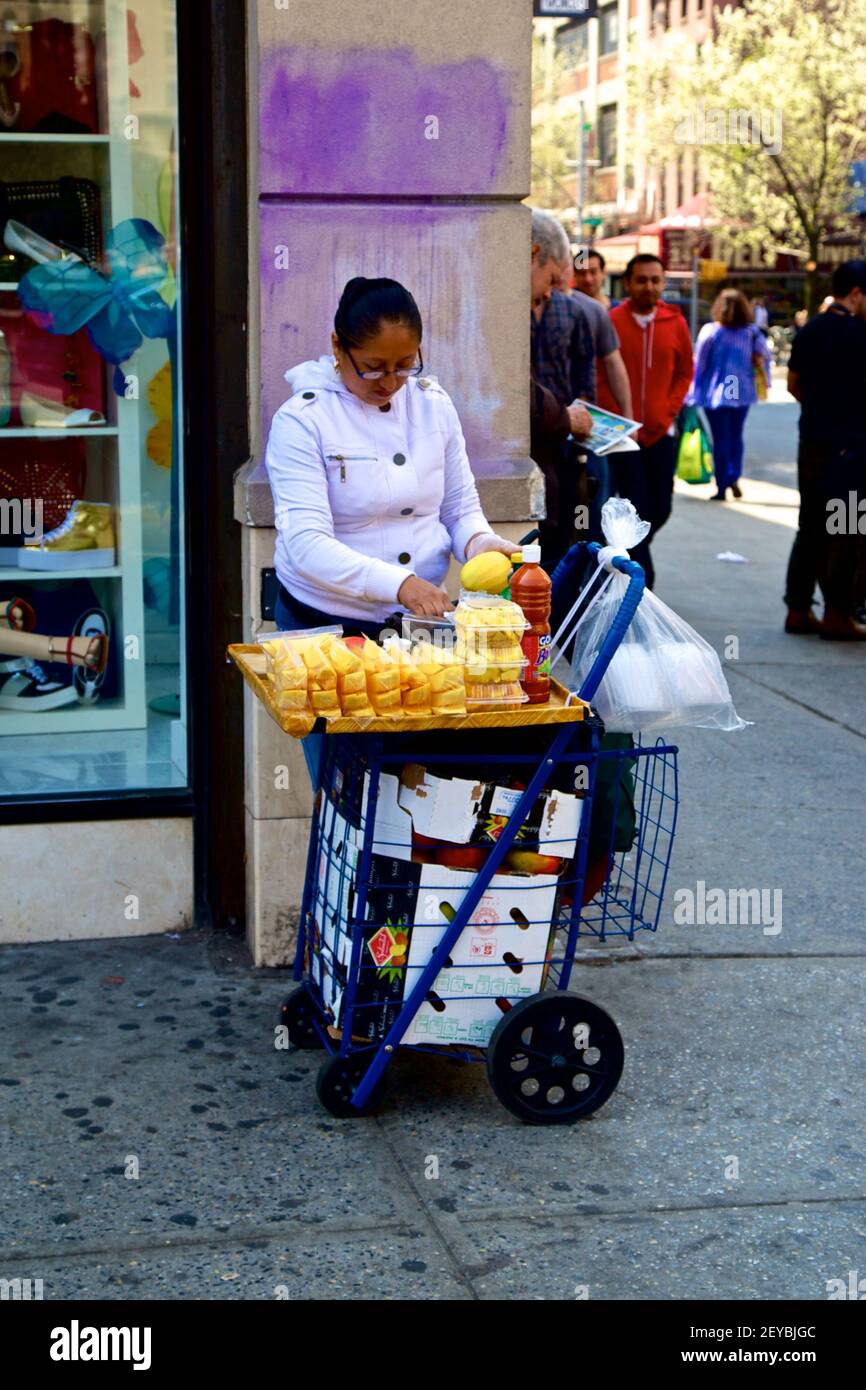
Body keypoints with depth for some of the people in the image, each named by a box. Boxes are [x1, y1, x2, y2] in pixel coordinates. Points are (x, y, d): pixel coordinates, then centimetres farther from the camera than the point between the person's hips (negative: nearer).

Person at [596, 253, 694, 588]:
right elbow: (599, 377, -3)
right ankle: (642, 583, 1)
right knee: (637, 509, -6)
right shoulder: (611, 322, -7)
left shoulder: (675, 323, 3)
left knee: (660, 509, 9)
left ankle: (630, 556, 35)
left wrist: (669, 411, 0)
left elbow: (685, 372, 12)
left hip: (661, 433, 4)